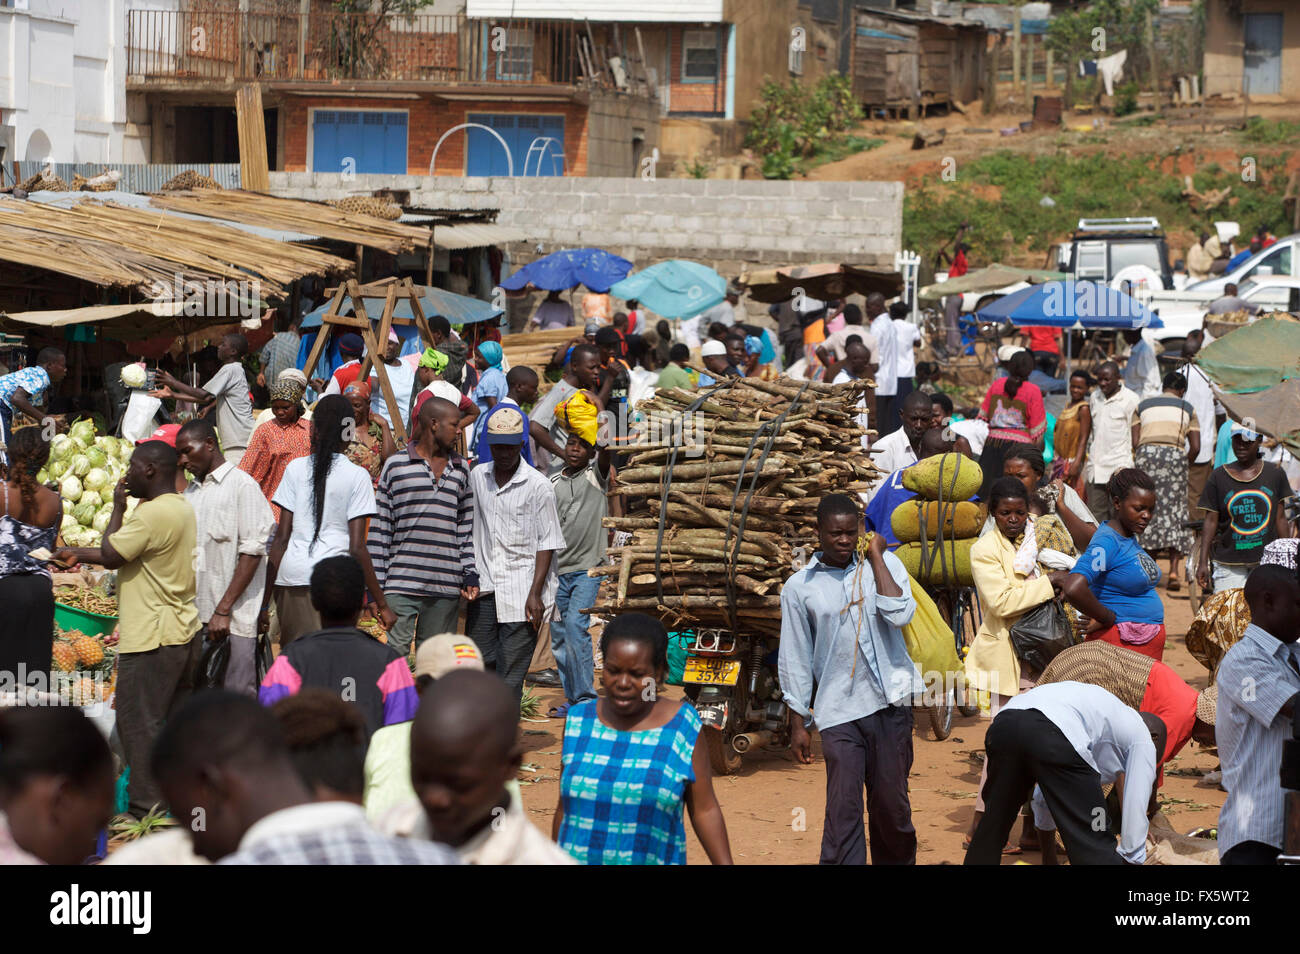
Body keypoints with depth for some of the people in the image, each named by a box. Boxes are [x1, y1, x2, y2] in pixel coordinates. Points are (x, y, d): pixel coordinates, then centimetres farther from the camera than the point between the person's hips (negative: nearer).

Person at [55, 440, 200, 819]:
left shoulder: (152, 513, -20)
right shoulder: (182, 507, 12)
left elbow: (110, 555, -15)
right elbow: (124, 554, 19)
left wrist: (117, 508, -4)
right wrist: (78, 553, 17)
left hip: (152, 639, -10)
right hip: (184, 631, 10)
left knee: (138, 722, -3)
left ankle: (145, 808, -1)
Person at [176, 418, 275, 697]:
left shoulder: (242, 485, -4)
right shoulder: (190, 492, 18)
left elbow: (252, 552, -11)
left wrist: (223, 610, -17)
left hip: (234, 619, -7)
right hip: (195, 616, 7)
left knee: (238, 697, -8)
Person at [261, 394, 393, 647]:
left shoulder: (296, 468, 8)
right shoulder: (357, 476, 1)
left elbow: (281, 538, 5)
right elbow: (357, 548, -3)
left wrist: (265, 599, 10)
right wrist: (382, 604, 2)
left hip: (291, 575, 2)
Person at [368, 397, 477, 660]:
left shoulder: (462, 469, 15)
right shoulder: (396, 466, 4)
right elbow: (379, 527, 3)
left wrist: (471, 574, 7)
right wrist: (375, 583, -1)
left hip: (447, 587, 4)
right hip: (402, 582, -3)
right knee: (396, 651, -10)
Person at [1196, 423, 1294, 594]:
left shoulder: (1275, 473, 5)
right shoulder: (1218, 477, 2)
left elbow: (1280, 519, 10)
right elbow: (1210, 521, 2)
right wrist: (1203, 562, -3)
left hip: (1267, 560, 1)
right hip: (1228, 564, -1)